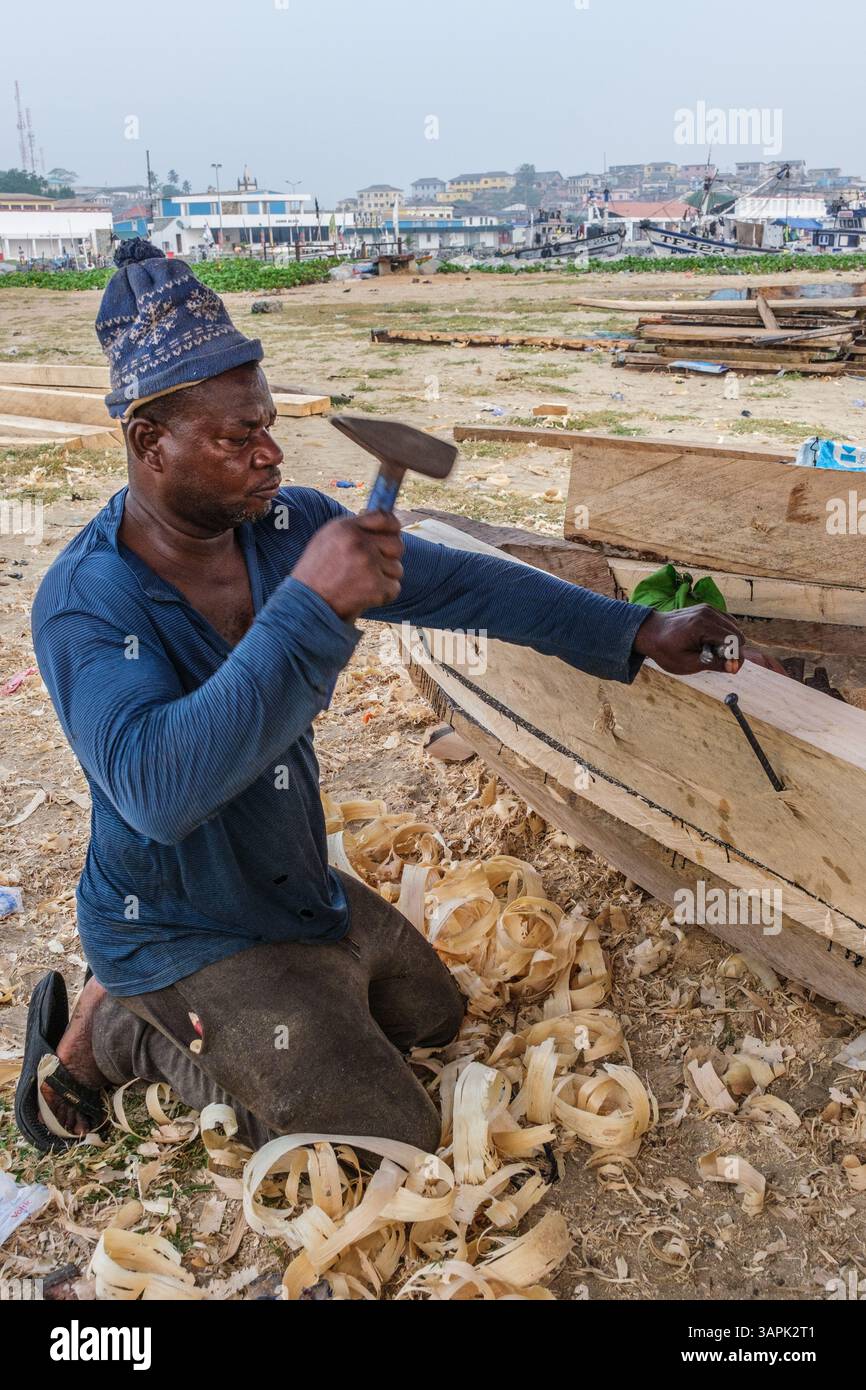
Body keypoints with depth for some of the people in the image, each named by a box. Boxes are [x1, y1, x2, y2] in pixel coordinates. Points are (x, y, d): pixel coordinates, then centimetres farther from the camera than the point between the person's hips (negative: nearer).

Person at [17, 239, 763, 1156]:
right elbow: (156, 790, -42)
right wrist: (310, 606, -46)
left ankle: (160, 1013, 24)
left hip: (300, 890, 7)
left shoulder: (287, 525, -9)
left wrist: (637, 635, -2)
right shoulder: (84, 601, -27)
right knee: (391, 1149, -7)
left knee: (432, 1016, 26)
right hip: (183, 930, -7)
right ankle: (114, 1030, 6)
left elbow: (456, 584, -2)